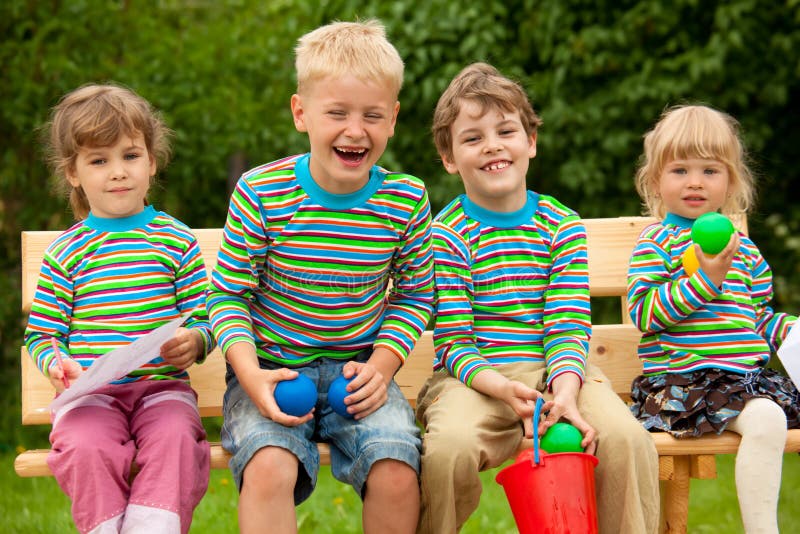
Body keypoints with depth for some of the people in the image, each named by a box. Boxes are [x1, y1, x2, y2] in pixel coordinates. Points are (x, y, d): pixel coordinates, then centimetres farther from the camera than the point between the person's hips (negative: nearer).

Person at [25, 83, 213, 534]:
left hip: (163, 385, 0)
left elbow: (204, 316, 11)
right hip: (90, 391, 0)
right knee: (87, 446, -31)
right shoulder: (65, 254, 9)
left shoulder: (176, 240, 10)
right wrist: (56, 364, -11)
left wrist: (194, 341, -12)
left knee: (175, 437, -32)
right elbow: (40, 334, 10)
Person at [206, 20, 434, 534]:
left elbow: (414, 295, 10)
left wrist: (382, 365, -7)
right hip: (275, 370, -2)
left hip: (359, 371, 2)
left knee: (396, 472, -23)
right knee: (268, 468, -30)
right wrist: (250, 373, -19)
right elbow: (227, 295, -3)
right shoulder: (260, 193, -11)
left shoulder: (406, 201, -4)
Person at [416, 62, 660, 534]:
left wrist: (566, 389, -21)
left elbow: (568, 326, 0)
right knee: (448, 446, -34)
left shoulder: (562, 226, 7)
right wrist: (501, 387, -25)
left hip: (555, 371, 2)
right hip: (475, 378, -2)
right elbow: (453, 341, -6)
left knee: (626, 440, -25)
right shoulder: (446, 235, -1)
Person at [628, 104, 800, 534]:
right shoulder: (656, 241, -3)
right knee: (765, 418, -30)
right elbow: (642, 312, -13)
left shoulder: (744, 248, 16)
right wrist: (704, 279, -19)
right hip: (683, 379, -7)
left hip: (750, 372, 7)